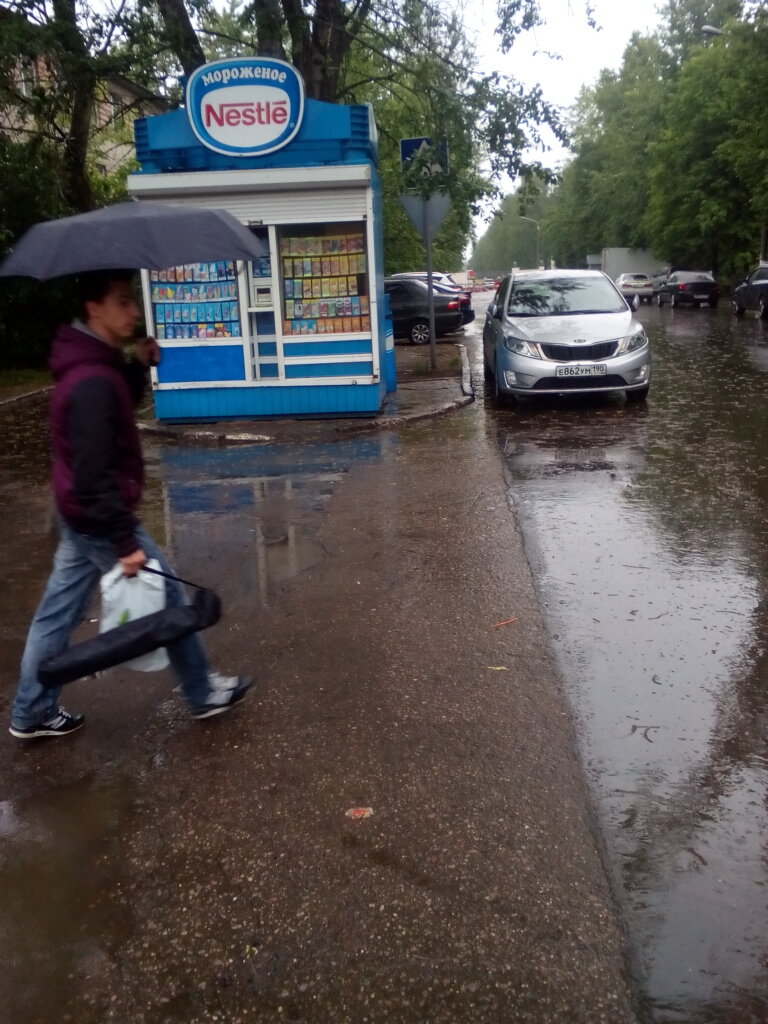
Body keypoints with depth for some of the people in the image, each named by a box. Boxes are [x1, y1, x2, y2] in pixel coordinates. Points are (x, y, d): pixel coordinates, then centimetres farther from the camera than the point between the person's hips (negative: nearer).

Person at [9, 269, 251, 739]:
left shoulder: (92, 365, 4)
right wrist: (126, 542, -26)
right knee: (168, 597, 6)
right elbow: (94, 475, -28)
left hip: (79, 517, 10)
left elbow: (116, 413, 21)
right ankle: (204, 694, 22)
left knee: (57, 612, 16)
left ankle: (32, 713, 29)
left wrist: (137, 368, 7)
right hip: (100, 520, -10)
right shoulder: (93, 381, -27)